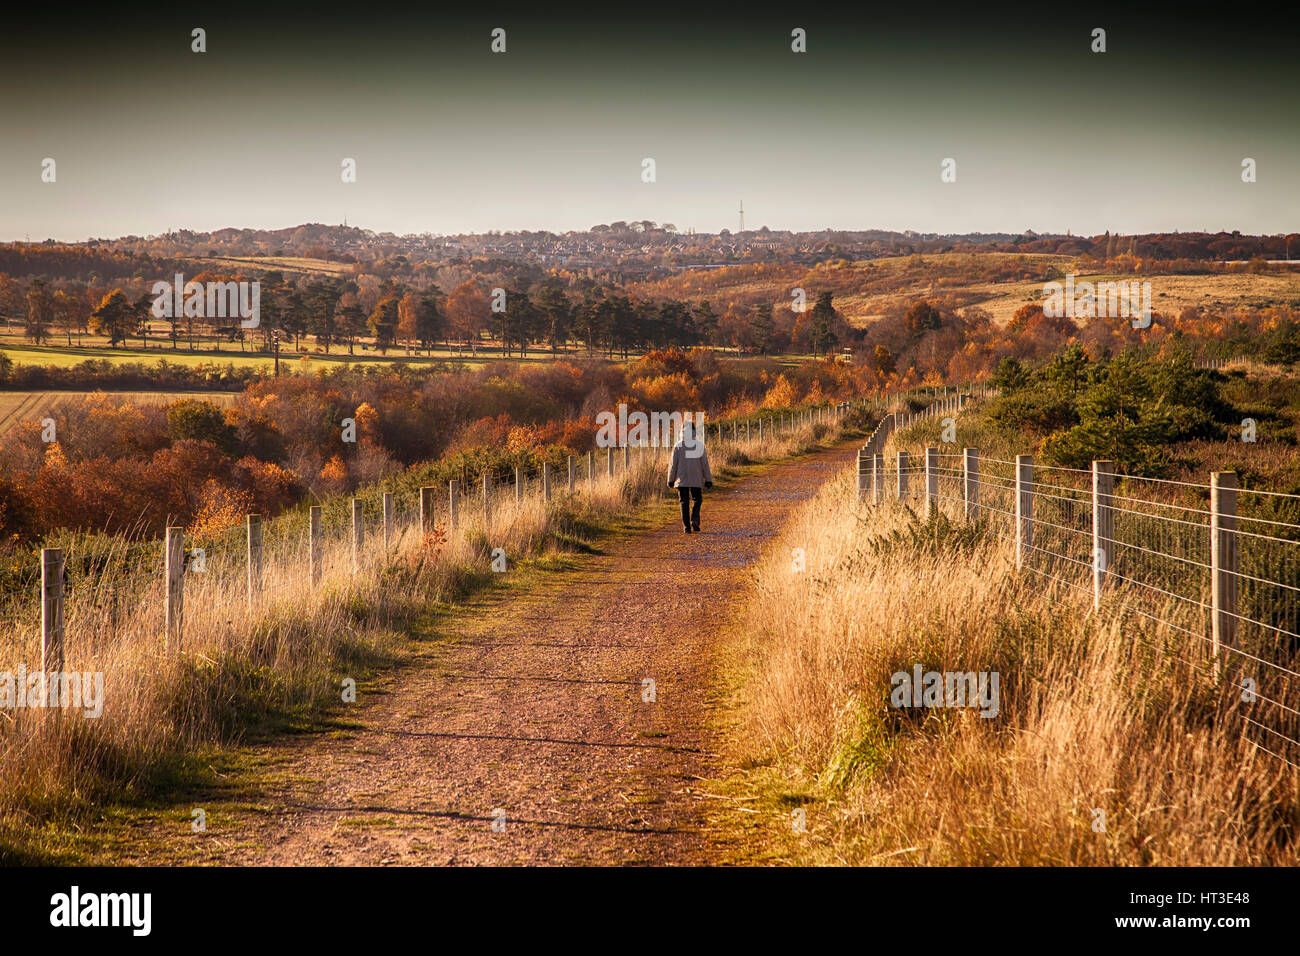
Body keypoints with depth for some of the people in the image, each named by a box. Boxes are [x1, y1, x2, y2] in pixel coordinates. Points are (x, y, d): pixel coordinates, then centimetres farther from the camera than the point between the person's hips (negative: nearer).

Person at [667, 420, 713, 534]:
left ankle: (687, 526, 0)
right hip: (697, 480, 0)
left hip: (682, 480, 0)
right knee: (696, 500, 14)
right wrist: (708, 480, 3)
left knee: (684, 503, 6)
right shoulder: (700, 445, -3)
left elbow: (673, 464, -2)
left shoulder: (678, 446, -4)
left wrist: (671, 480, 7)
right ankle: (695, 520, -8)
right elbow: (705, 464, -2)